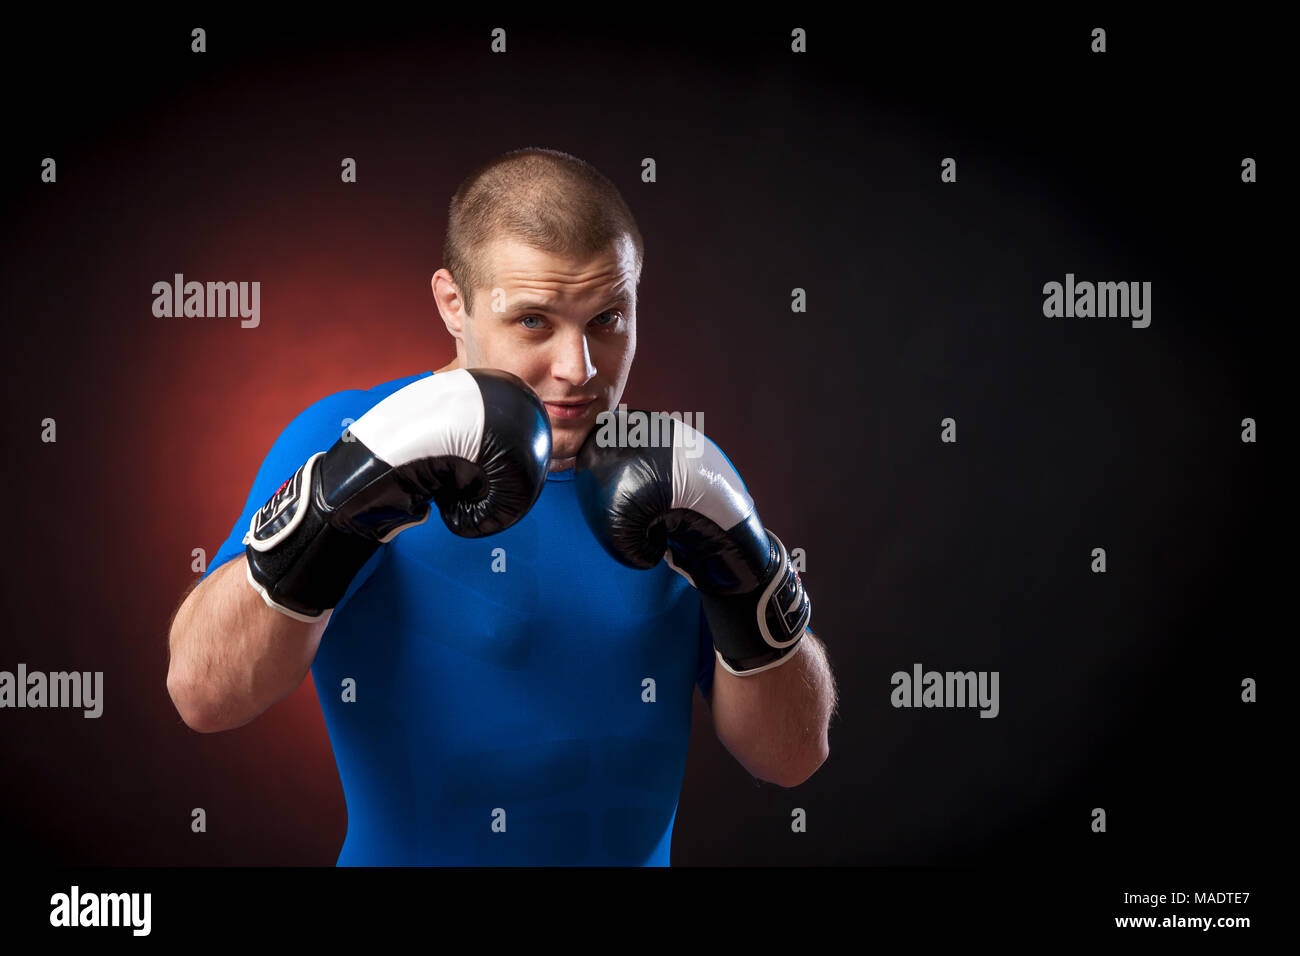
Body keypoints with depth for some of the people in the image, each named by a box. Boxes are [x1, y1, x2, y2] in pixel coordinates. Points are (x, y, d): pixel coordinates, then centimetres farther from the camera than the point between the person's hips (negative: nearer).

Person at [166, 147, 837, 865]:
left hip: (626, 851, 1)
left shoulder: (682, 474, 1)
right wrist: (342, 491, -28)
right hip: (392, 848, -1)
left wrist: (738, 557, -17)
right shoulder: (341, 439, -5)